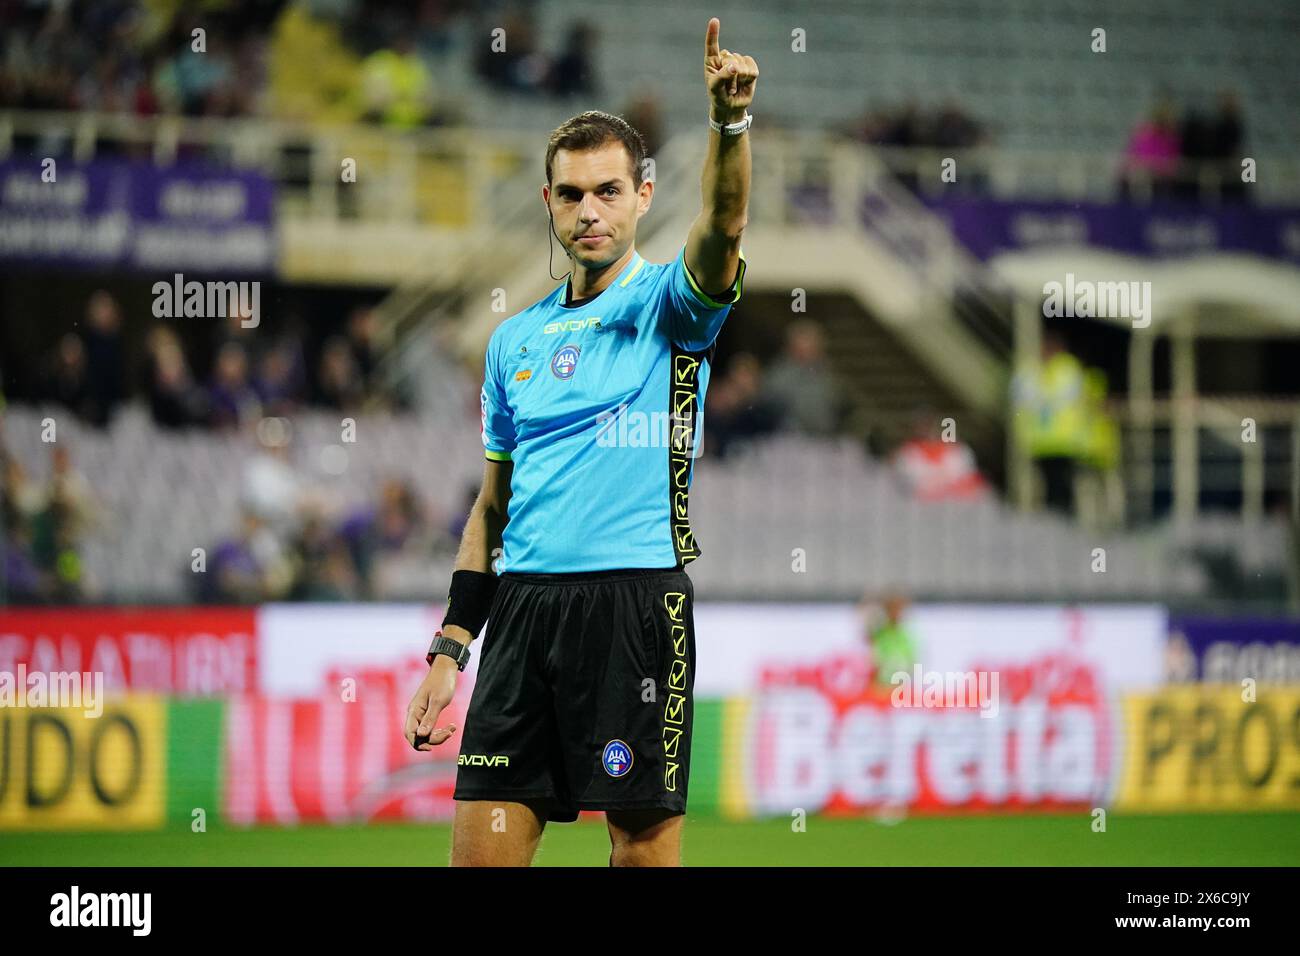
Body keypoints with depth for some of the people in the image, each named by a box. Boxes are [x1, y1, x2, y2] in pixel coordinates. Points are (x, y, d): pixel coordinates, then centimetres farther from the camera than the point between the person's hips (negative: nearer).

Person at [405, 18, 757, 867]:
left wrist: (730, 121, -39)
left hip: (634, 599, -5)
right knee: (482, 847, 0)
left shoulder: (664, 305, 2)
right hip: (522, 603, 5)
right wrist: (451, 646, 15)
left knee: (643, 841, -3)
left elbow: (721, 233, -21)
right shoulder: (515, 341, 17)